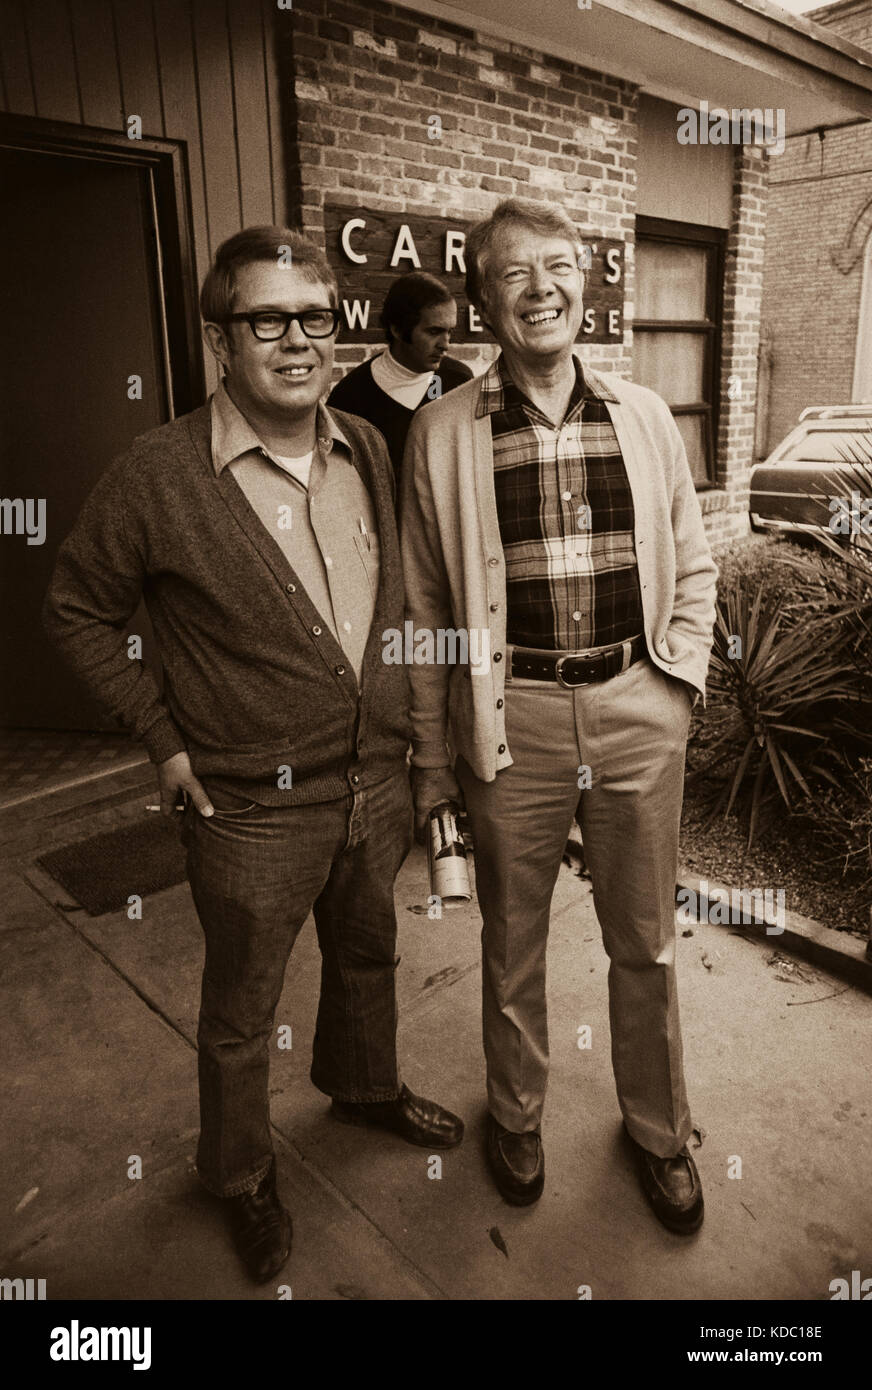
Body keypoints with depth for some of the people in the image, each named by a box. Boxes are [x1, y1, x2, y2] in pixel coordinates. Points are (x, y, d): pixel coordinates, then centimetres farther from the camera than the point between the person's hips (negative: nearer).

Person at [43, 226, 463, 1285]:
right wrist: (164, 740, -8)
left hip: (375, 784, 5)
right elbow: (76, 611, -4)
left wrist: (404, 730, 9)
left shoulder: (368, 450, 0)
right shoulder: (158, 476, -16)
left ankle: (365, 1088, 58)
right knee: (240, 1014, 16)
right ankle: (240, 1177, 45)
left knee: (367, 956, 27)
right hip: (254, 810, -5)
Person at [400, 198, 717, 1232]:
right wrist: (431, 755, 2)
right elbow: (424, 607, 0)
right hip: (512, 716, -2)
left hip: (637, 714, 2)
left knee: (645, 943, 16)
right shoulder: (442, 433, -2)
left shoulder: (642, 415, 5)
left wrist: (678, 673, 1)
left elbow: (693, 563, 14)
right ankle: (514, 1114, 44)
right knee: (512, 943, 16)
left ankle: (658, 1129, 42)